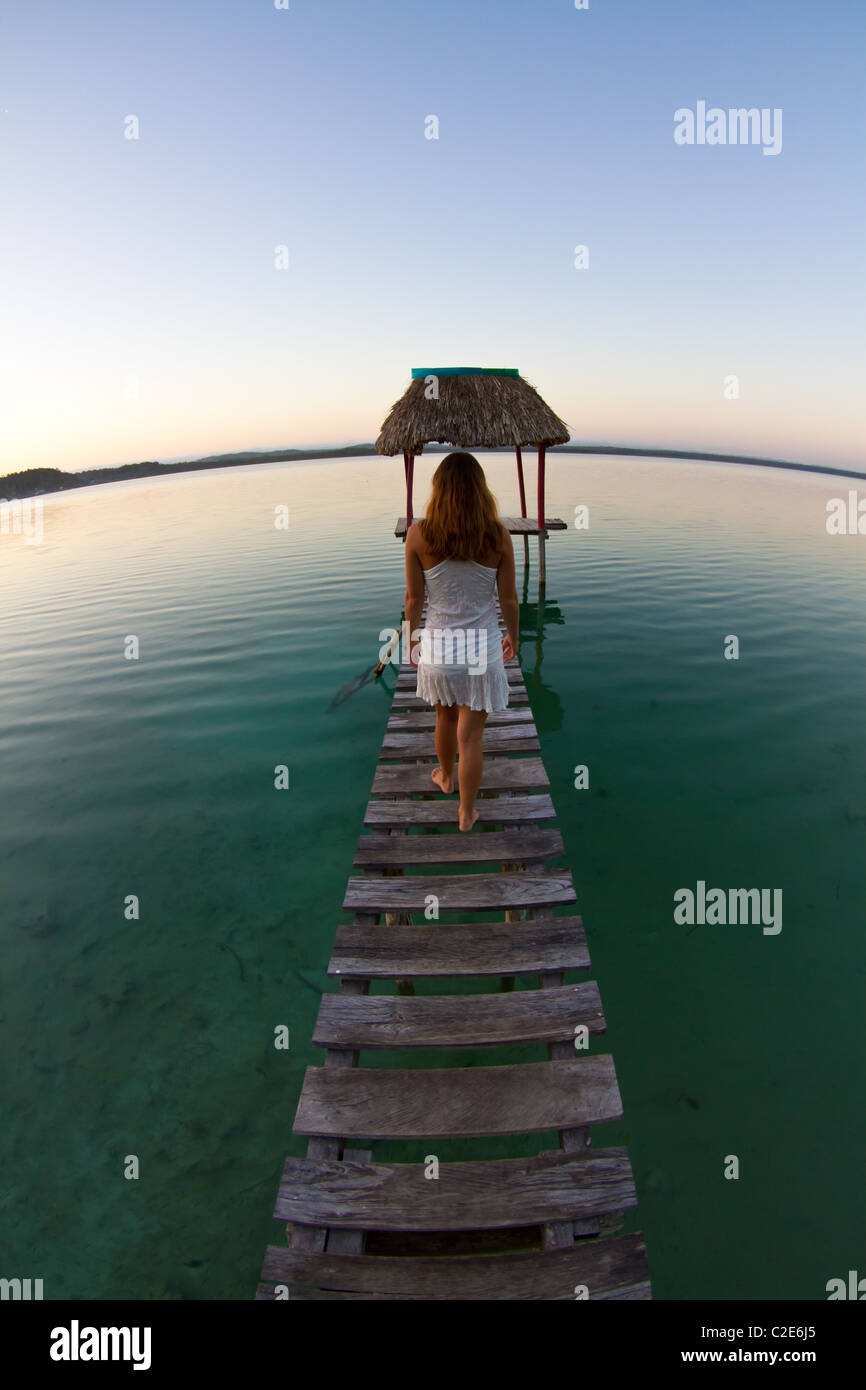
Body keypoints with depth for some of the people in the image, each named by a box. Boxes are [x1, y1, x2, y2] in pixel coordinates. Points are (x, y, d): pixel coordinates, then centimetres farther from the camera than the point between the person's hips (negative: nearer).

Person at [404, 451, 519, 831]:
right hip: (483, 645, -1)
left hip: (437, 643, 1)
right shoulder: (498, 536, -10)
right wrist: (513, 637, 16)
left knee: (445, 717, 27)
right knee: (471, 734, 10)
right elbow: (509, 599, -2)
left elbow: (413, 598, -2)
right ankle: (466, 813, 24)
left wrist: (412, 640, 14)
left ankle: (446, 776, 52)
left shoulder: (418, 535, -9)